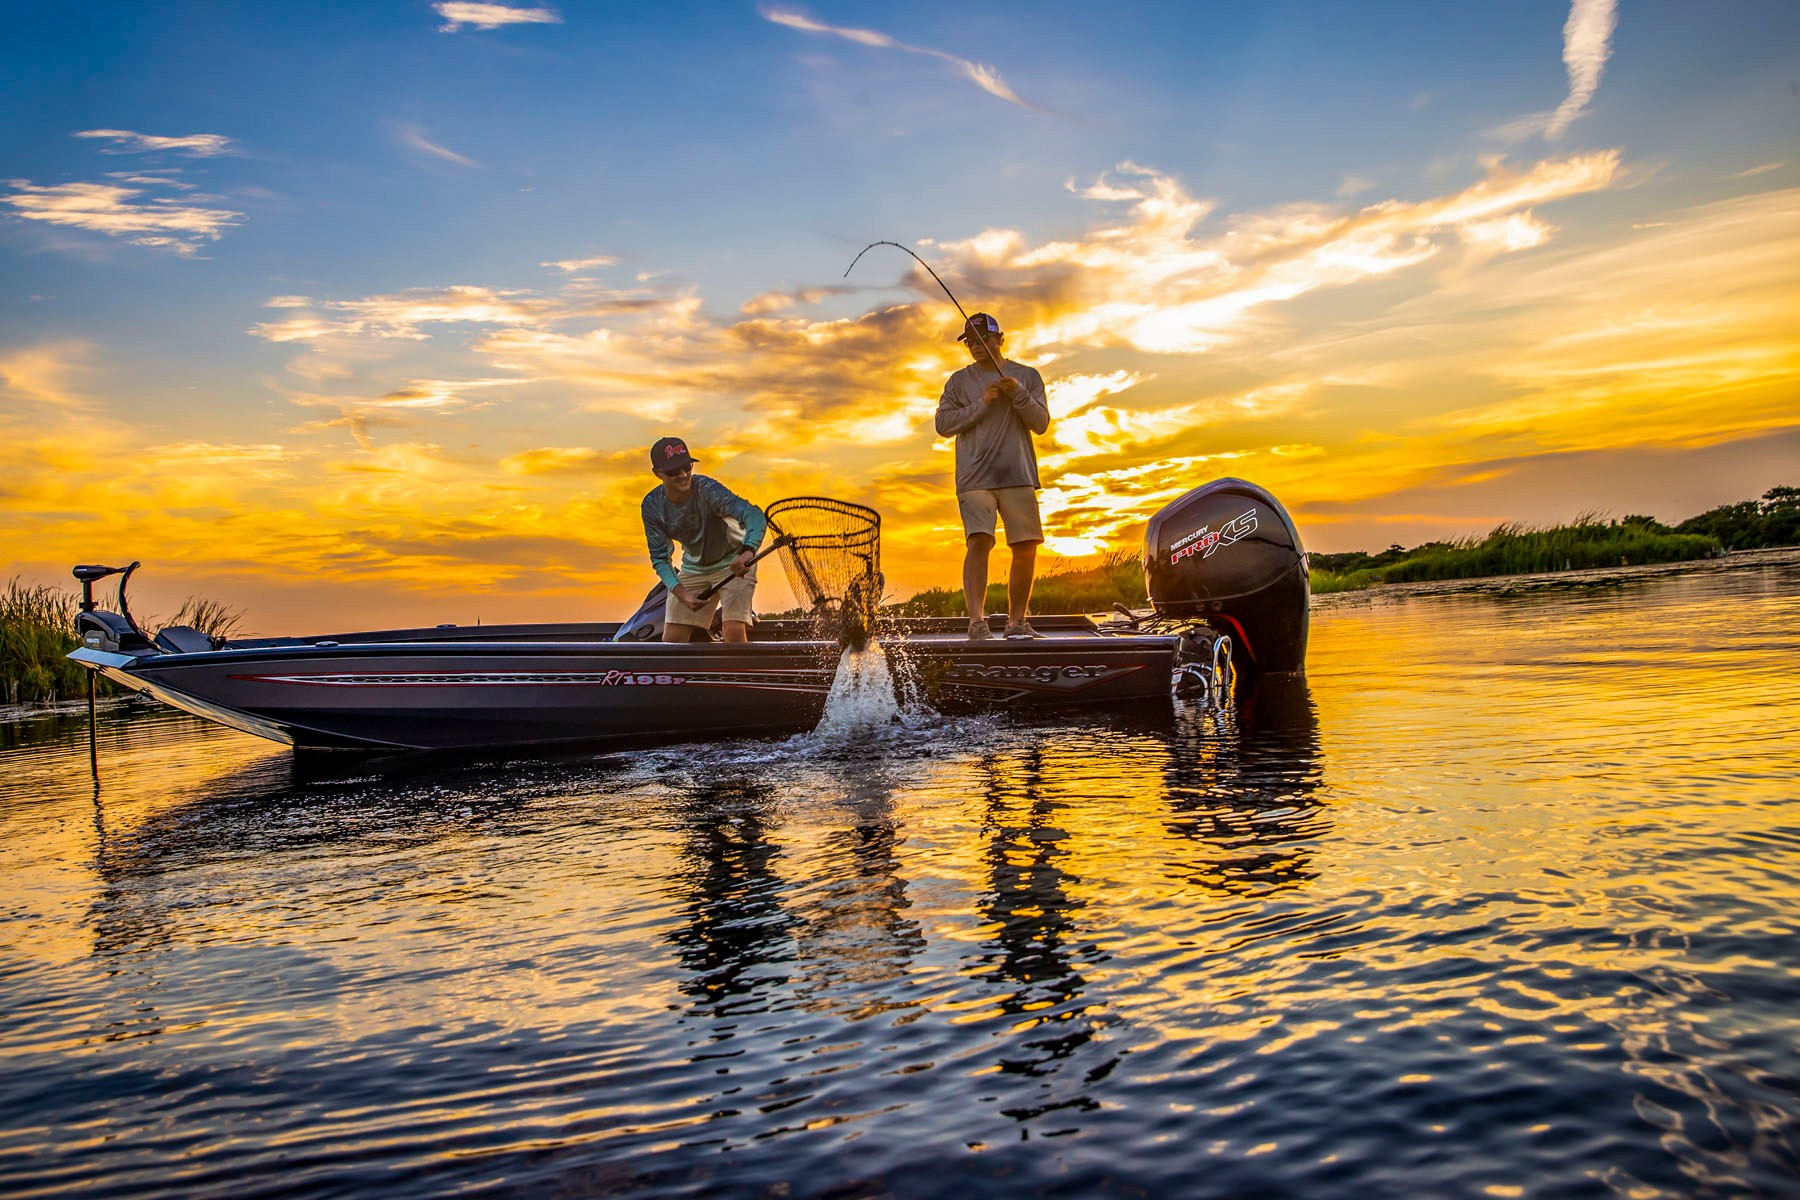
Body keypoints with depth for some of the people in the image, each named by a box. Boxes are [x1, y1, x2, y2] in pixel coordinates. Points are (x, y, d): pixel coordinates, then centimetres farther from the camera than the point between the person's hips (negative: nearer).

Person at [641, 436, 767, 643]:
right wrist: (681, 594, -29)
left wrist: (747, 552, -65)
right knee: (671, 639, 0)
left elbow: (754, 515, -44)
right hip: (693, 567, 5)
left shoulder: (707, 489, -31)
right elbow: (660, 558, -12)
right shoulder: (652, 505, -17)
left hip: (734, 563, -4)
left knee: (734, 631, -23)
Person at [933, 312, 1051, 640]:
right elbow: (943, 424, 2)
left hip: (1018, 476, 2)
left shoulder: (1027, 376, 14)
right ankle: (977, 621, -22)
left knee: (1026, 549, 1)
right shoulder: (959, 381, 12)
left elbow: (1041, 423, 5)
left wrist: (1018, 393, -11)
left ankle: (1017, 622, 12)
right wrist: (982, 404, -7)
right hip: (974, 477, -2)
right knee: (978, 542, -17)